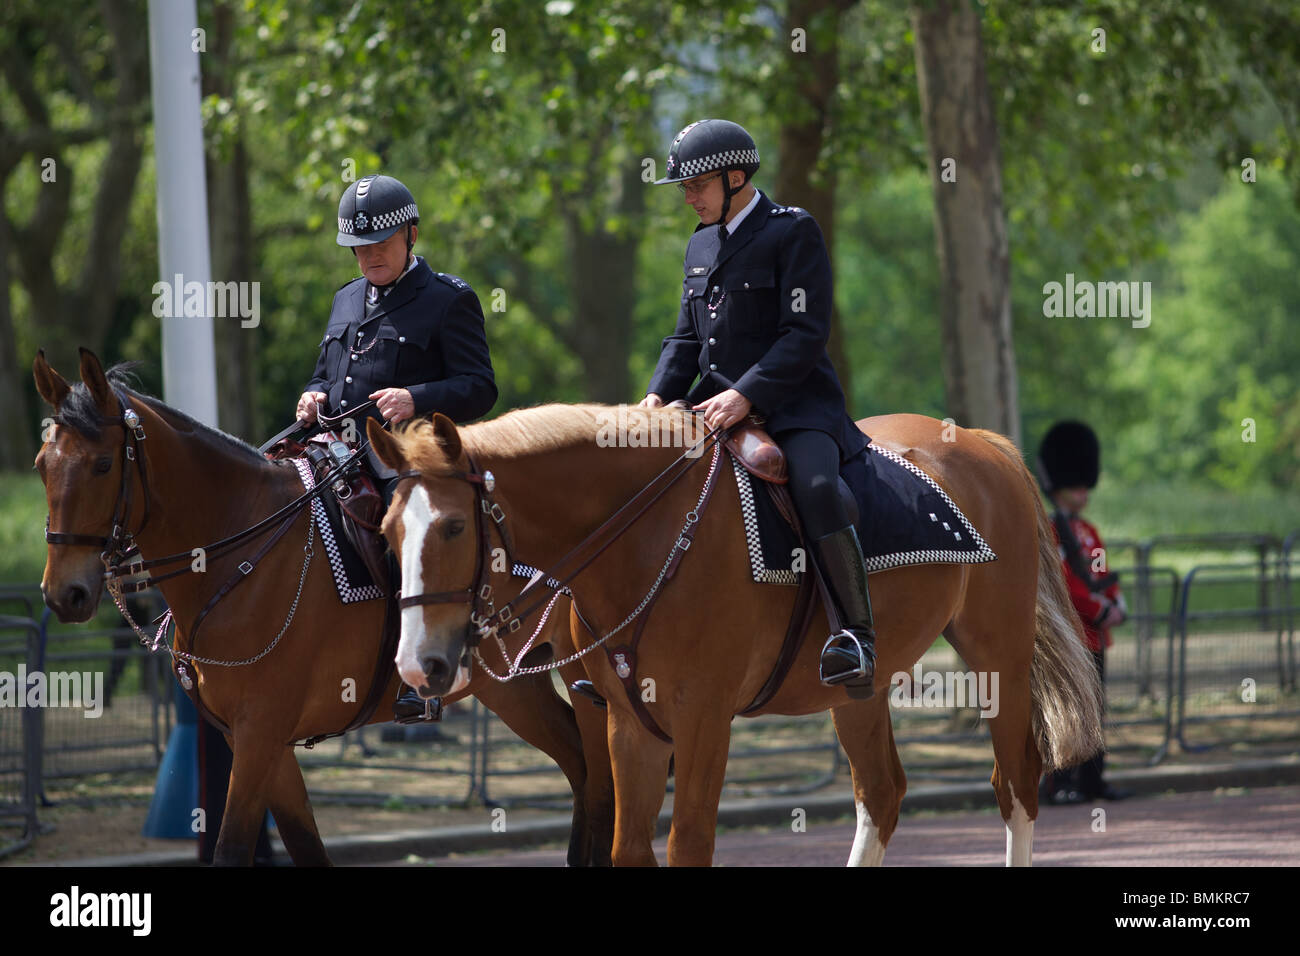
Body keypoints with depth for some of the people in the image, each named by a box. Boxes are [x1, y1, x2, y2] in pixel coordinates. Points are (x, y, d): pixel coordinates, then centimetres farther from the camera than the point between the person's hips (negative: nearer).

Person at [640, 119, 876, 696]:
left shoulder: (793, 232, -6)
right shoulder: (701, 245, 17)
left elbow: (805, 335, -14)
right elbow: (687, 337, 21)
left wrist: (745, 395, -24)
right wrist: (659, 394, 1)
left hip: (794, 403, -8)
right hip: (718, 401, 8)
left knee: (815, 488, -34)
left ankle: (858, 635, -31)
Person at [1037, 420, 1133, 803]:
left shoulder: (1088, 531, 17)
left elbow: (1104, 575, 16)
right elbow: (1063, 583, -17)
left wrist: (1116, 606, -2)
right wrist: (1100, 612, -16)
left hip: (1094, 635, 9)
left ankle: (1093, 780, 15)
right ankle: (1060, 784, -9)